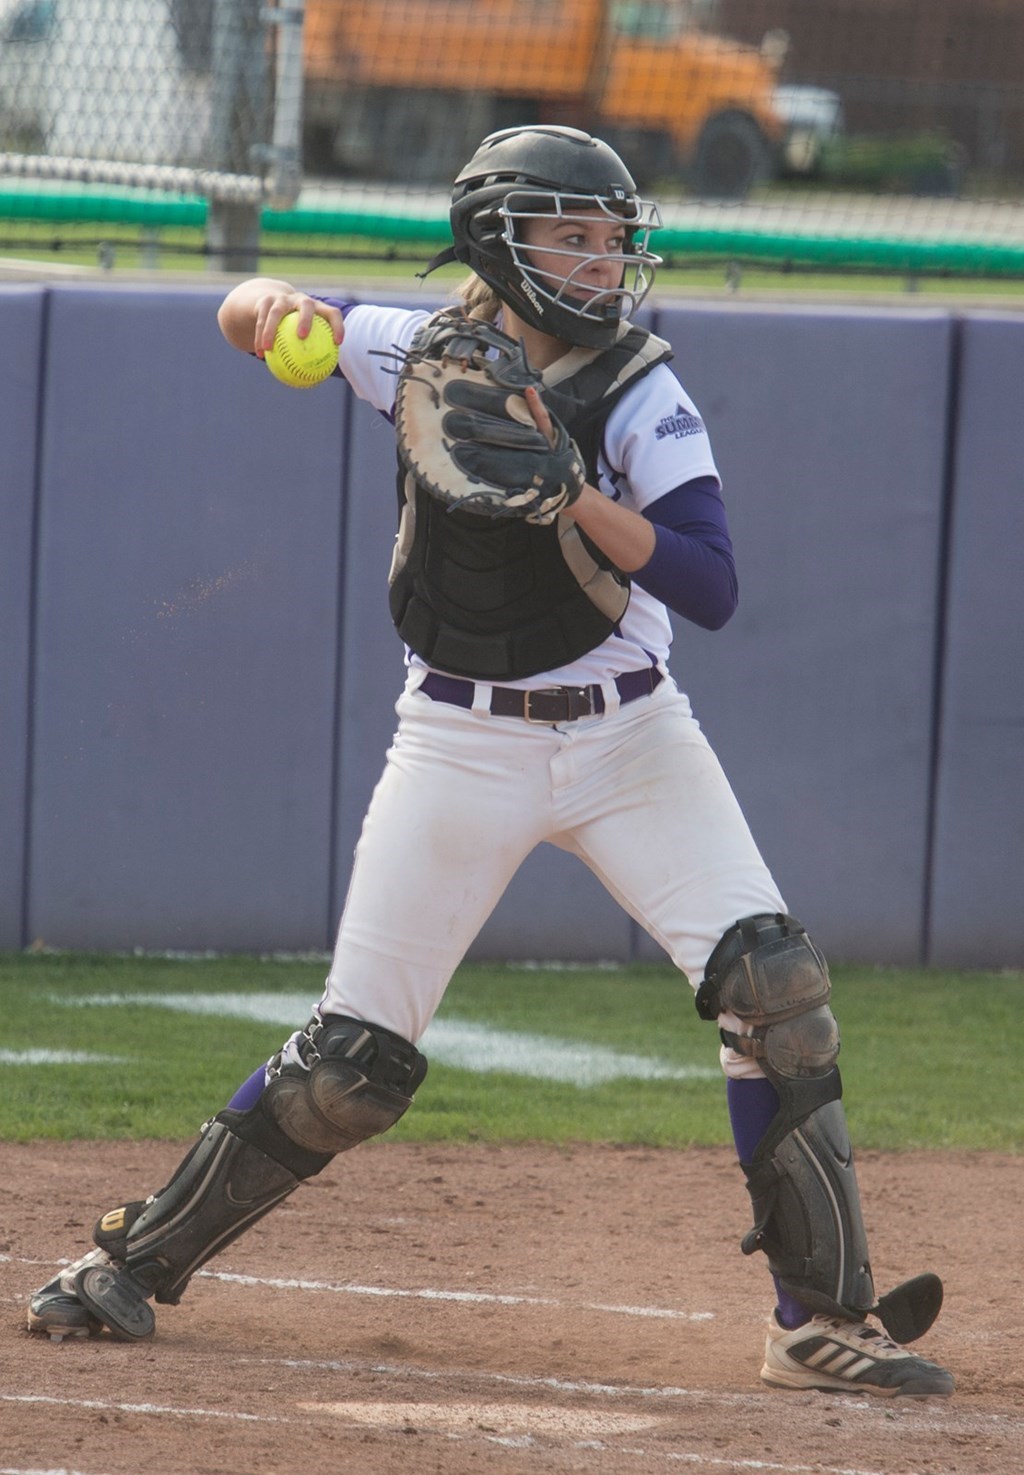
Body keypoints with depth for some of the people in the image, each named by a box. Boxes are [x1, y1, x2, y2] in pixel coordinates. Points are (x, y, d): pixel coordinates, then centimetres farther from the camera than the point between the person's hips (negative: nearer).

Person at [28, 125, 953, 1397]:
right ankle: (141, 1260, 17)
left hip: (630, 732, 0)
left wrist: (572, 492, -28)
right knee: (353, 1059, -2)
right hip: (462, 745, 0)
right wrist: (275, 304, -15)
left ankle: (823, 1321, -12)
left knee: (771, 980, -18)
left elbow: (711, 590, -17)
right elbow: (248, 315, 10)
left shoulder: (642, 398, -8)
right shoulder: (426, 352, -2)